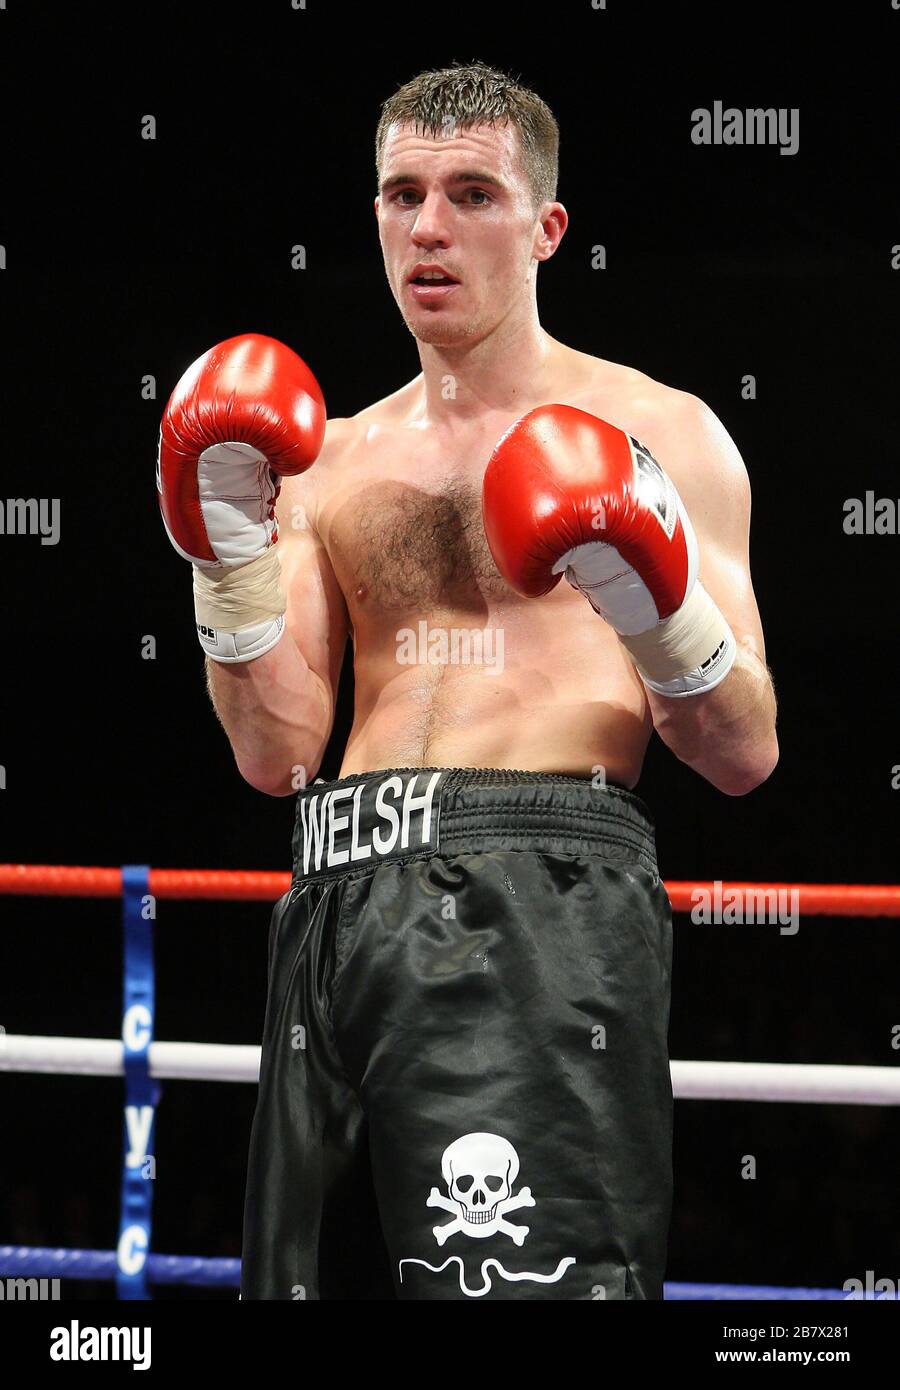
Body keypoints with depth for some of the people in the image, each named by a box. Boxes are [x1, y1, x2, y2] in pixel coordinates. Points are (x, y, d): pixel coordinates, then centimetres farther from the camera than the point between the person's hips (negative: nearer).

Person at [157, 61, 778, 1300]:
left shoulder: (656, 433, 8)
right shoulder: (333, 460, 20)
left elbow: (744, 757, 4)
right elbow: (279, 754, 13)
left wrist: (657, 610, -14)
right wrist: (229, 551, 1)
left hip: (540, 886, -5)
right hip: (342, 900, 5)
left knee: (521, 1277, -22)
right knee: (311, 1274, 5)